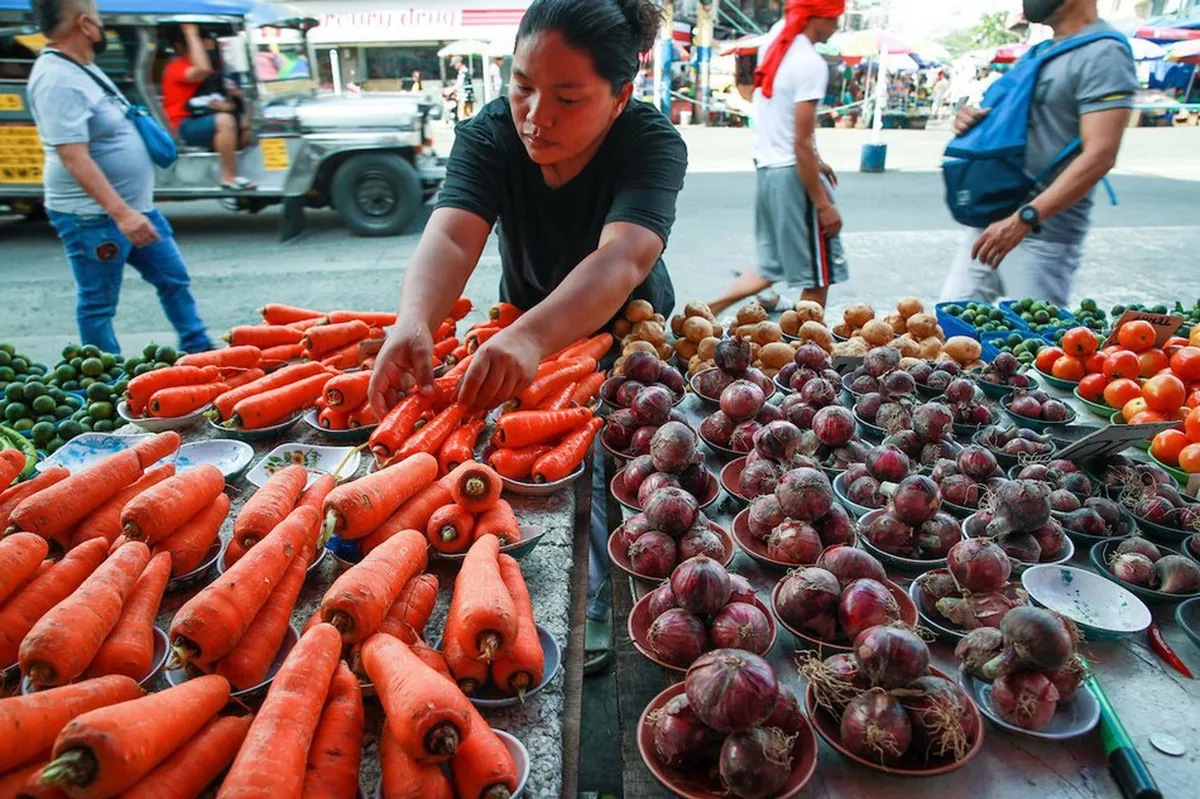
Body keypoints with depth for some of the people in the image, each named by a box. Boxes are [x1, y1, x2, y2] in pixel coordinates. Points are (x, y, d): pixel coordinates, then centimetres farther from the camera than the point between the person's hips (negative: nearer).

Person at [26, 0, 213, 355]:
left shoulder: (82, 67, 12)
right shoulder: (57, 80, -20)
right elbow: (75, 159, -26)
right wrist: (121, 212, -33)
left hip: (135, 206, 10)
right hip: (93, 216, -10)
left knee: (173, 278, 16)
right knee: (98, 304, 2)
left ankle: (198, 351, 28)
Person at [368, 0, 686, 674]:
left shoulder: (653, 143, -27)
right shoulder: (489, 135, -20)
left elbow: (621, 259, -45)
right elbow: (451, 237, -36)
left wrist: (530, 337, -63)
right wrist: (414, 322, -57)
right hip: (523, 338, 2)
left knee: (598, 473, -8)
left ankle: (592, 618, 16)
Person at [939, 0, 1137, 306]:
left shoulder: (1103, 54, -10)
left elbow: (1100, 155, -20)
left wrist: (1024, 219, -28)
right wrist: (974, 121, 3)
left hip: (1044, 233, -8)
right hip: (992, 222, 8)